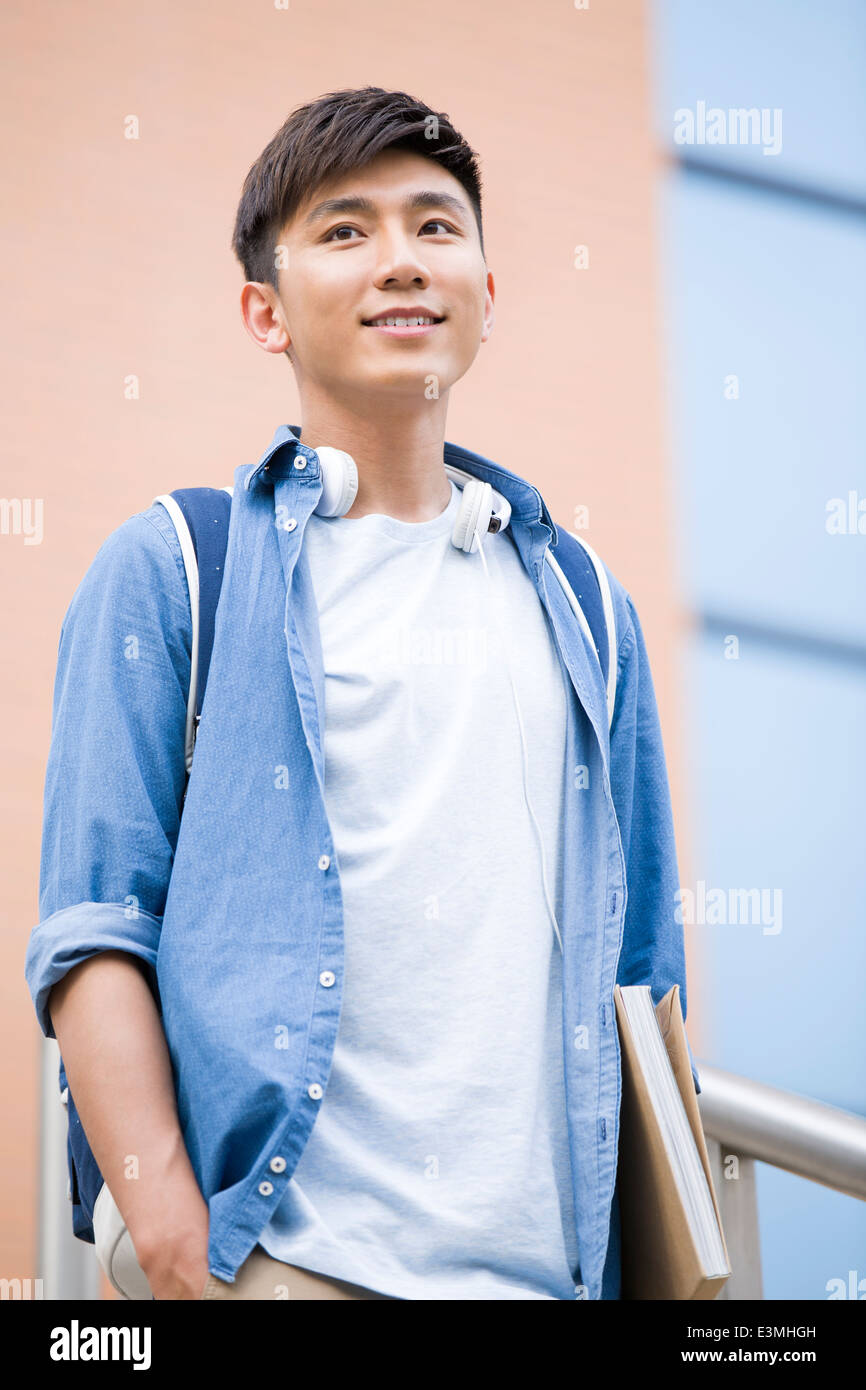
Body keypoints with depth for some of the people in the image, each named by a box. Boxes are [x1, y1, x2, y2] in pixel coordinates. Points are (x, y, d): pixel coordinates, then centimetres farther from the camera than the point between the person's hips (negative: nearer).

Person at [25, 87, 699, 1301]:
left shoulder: (583, 604, 15)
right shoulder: (168, 571, 3)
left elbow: (642, 959, 16)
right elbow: (93, 928, -4)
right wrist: (173, 1241, -13)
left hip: (550, 1253, 4)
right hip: (286, 1247, -3)